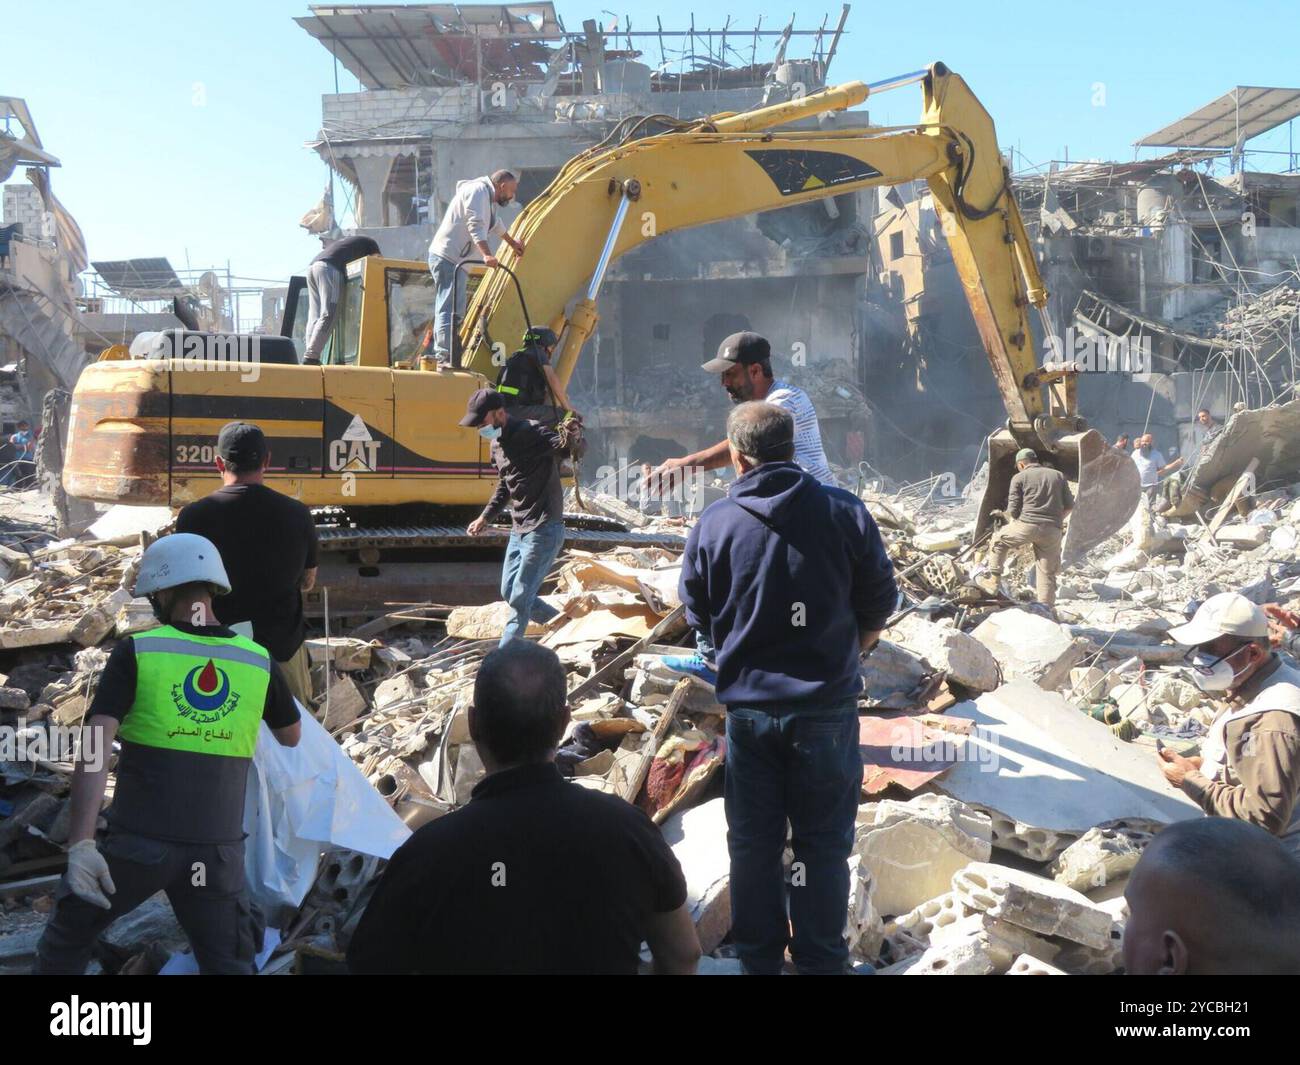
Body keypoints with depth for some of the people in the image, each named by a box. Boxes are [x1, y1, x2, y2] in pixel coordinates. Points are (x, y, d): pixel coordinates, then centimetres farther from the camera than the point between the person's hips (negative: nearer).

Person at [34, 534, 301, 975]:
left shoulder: (136, 652, -5)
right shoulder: (259, 661, 2)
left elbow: (95, 748, -15)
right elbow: (291, 737, 18)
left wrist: (80, 843, -18)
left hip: (138, 841, -1)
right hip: (217, 849, 2)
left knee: (66, 941, 24)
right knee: (229, 964, 13)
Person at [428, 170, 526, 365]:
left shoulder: (489, 199, 23)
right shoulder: (478, 190, -9)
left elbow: (496, 225, 43)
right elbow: (476, 225, -25)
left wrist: (512, 242, 56)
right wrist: (486, 255, -36)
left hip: (454, 260, 11)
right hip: (447, 258, -11)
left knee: (447, 309, 11)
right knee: (450, 308, -17)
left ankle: (441, 357, 15)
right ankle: (445, 357, -22)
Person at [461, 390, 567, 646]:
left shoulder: (532, 433, -17)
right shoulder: (497, 443, 11)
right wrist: (485, 517, 19)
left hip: (543, 530, -10)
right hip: (519, 530, 10)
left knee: (520, 599, -6)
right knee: (509, 592, 14)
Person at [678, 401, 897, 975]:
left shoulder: (713, 523, -7)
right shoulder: (845, 512, -9)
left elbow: (698, 616, 5)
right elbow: (878, 608, 0)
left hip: (748, 707, 1)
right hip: (827, 707, -1)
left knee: (753, 842, 15)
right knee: (823, 842, 13)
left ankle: (759, 957, 28)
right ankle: (820, 960, 22)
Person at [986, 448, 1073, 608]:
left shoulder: (1019, 477, 7)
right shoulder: (1058, 475, 18)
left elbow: (1013, 509, 1)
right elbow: (1069, 505, 14)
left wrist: (1014, 523, 20)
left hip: (1027, 525, -3)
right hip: (1052, 531, 3)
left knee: (998, 540, 23)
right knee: (1047, 572, 9)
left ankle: (994, 578, 18)